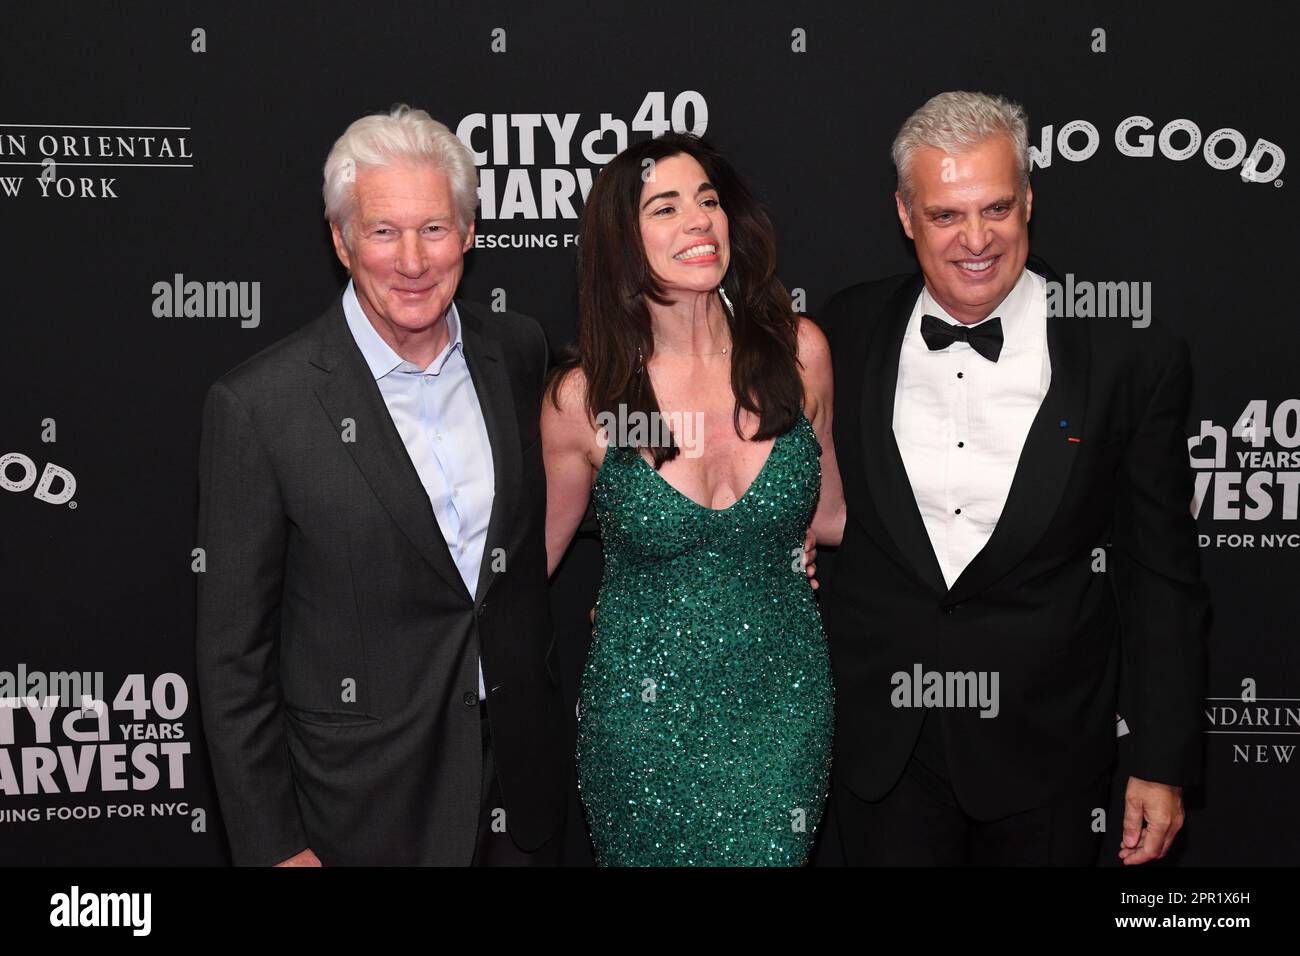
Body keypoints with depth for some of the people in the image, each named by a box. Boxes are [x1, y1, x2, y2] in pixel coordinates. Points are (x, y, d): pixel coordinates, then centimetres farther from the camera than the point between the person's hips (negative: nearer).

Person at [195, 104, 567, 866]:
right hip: (366, 806, -4)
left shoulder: (518, 349, -3)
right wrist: (274, 846, -10)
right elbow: (234, 654, -11)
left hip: (526, 779, 4)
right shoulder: (258, 407, -17)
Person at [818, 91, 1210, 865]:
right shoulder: (848, 333, -3)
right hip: (879, 740, 2)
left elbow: (1162, 580, -5)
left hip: (1046, 748, -1)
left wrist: (1162, 766, -3)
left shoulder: (1133, 356, -10)